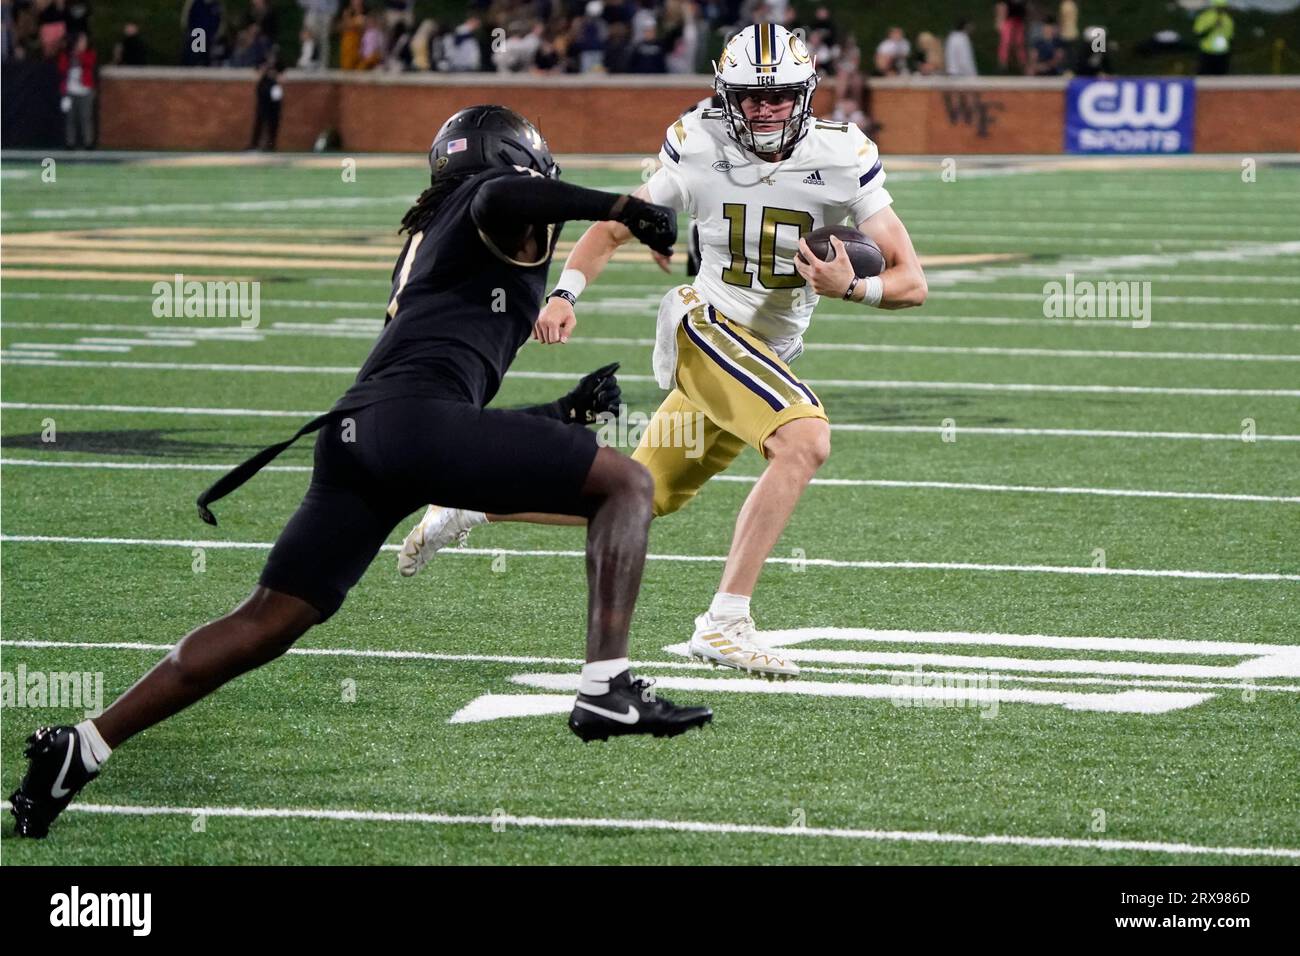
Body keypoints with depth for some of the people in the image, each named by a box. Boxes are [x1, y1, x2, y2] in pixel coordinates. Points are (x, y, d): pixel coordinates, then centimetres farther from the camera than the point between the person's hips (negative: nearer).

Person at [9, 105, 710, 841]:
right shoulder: (504, 210, 14)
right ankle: (608, 686, -11)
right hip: (416, 417, -8)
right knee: (626, 484, 2)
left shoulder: (426, 240, 38)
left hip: (352, 431, 8)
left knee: (268, 621, 8)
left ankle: (81, 747, 4)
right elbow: (500, 199, -16)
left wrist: (563, 411, 41)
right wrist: (621, 207, -10)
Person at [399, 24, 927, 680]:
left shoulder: (842, 159, -8)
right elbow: (615, 227, 7)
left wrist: (851, 287, -30)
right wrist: (564, 294, -9)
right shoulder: (701, 150, -8)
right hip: (708, 324, -4)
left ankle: (469, 509, 33)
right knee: (807, 441, -30)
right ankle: (725, 622, -30)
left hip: (766, 358, 4)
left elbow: (911, 282, -9)